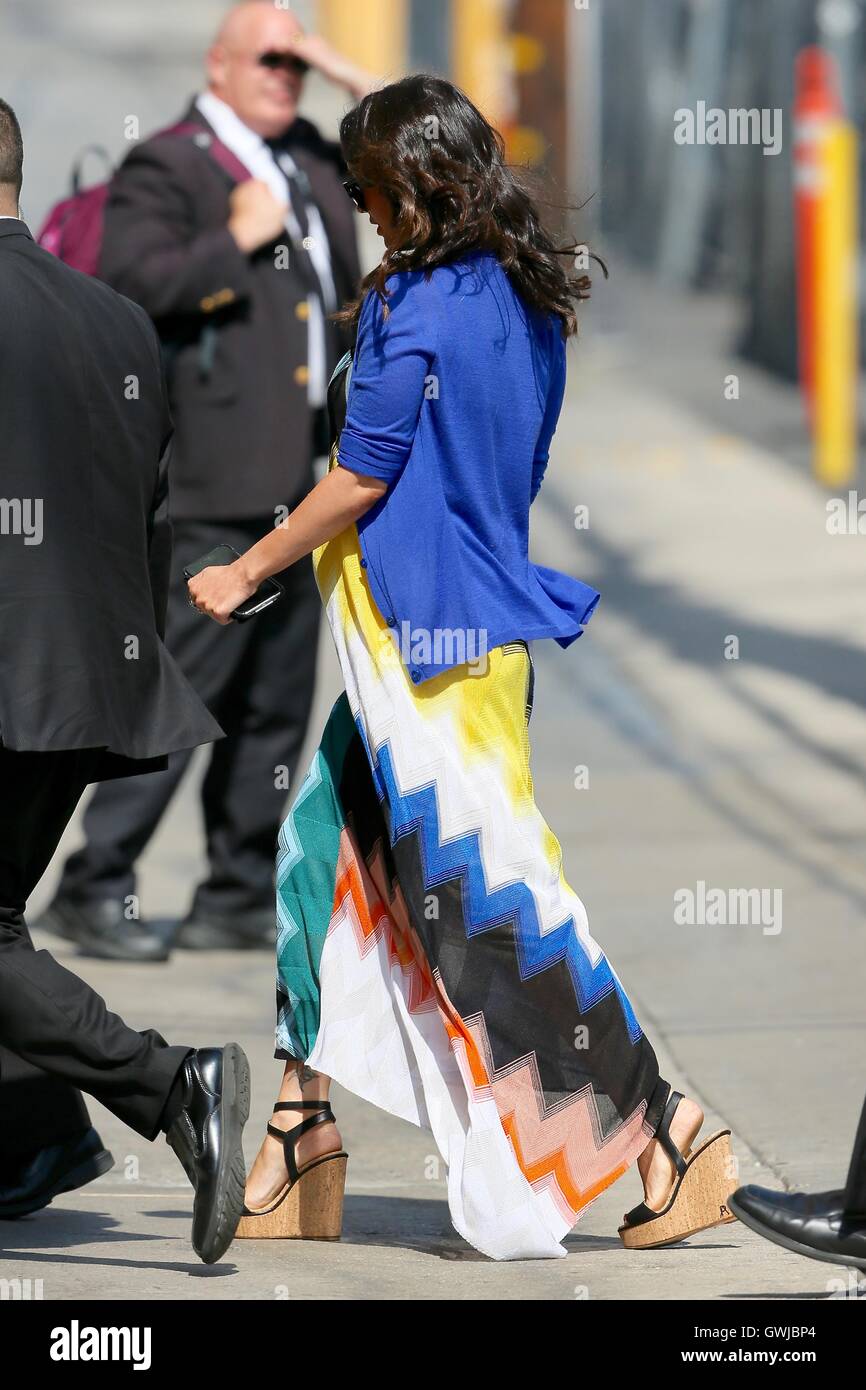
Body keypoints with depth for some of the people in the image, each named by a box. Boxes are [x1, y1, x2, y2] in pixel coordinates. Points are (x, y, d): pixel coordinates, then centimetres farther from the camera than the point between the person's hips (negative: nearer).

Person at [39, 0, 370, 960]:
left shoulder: (312, 165, 18)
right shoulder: (165, 169, -6)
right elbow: (132, 280, -19)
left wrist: (358, 83, 15)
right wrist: (238, 239, -15)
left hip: (303, 476, 8)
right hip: (221, 482, -8)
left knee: (276, 701, 11)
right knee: (181, 684, -10)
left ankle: (239, 898, 18)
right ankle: (94, 888, -6)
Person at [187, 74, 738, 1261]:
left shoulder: (417, 308, -17)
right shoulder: (527, 304, 9)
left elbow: (360, 481, -13)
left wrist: (248, 573, -1)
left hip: (426, 637, -9)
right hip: (490, 616, 9)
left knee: (486, 894, -6)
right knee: (325, 854, 14)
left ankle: (667, 1136, -3)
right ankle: (300, 1158, 16)